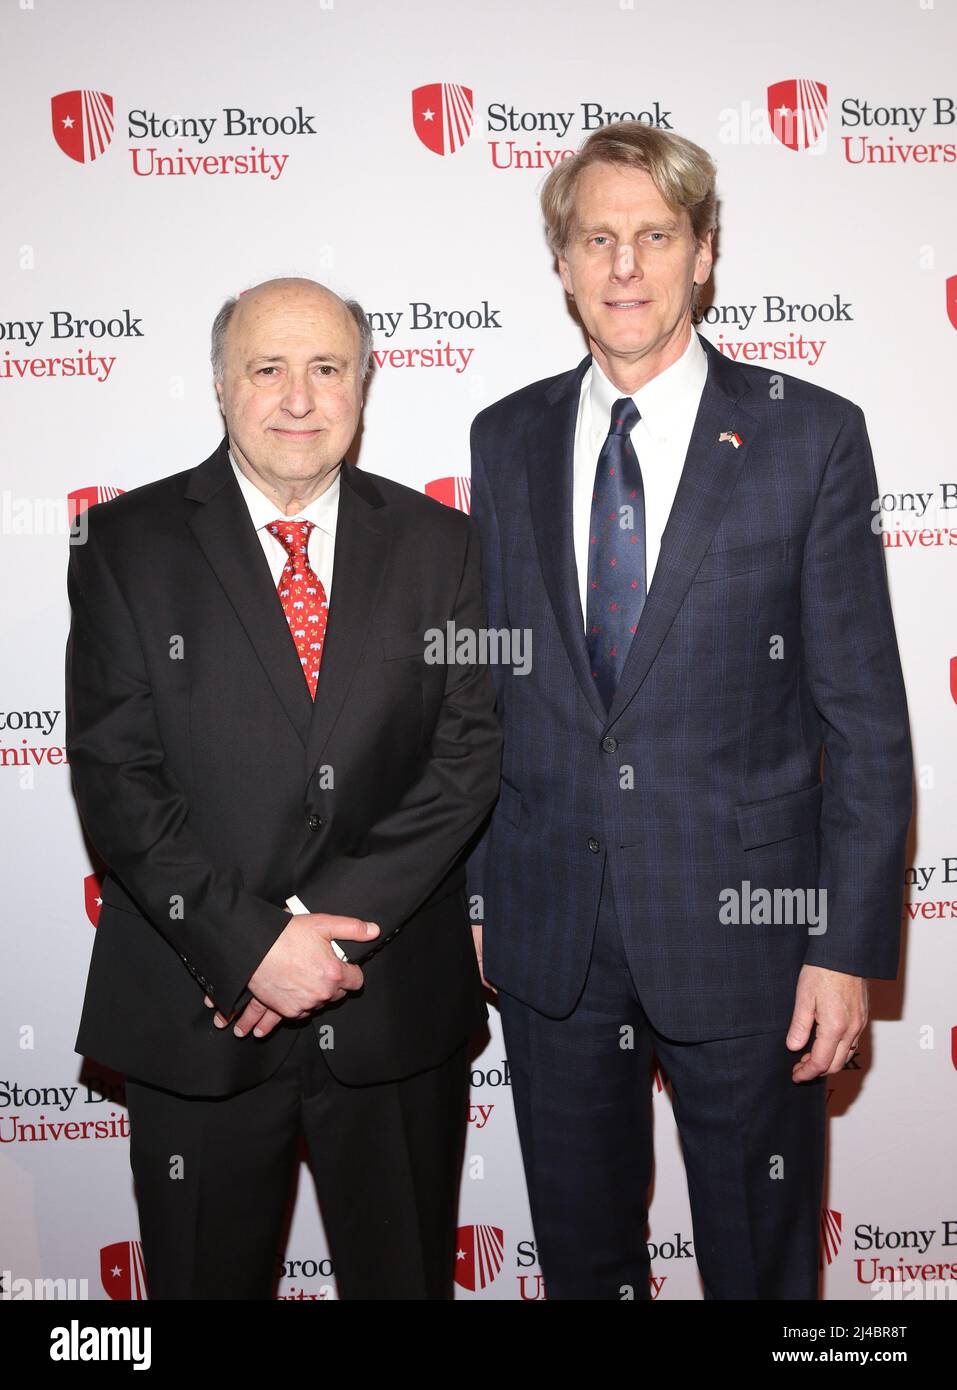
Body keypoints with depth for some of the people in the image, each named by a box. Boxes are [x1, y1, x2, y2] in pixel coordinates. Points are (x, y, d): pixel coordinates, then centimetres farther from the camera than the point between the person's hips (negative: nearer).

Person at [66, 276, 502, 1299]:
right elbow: (114, 774, -8)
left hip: (397, 1005, 2)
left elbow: (470, 752, -5)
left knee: (406, 1274, 19)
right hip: (195, 1010, -1)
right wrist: (249, 943, -17)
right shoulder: (130, 543, -2)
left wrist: (328, 922, -15)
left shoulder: (439, 545, 2)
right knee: (205, 1277, 18)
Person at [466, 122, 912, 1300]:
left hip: (739, 926, -2)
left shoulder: (811, 435, -5)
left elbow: (867, 717, -6)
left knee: (760, 1259, 17)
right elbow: (486, 684, 8)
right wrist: (478, 891, 7)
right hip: (550, 933, 3)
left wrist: (850, 942, -9)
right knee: (580, 1251, 21)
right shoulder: (507, 440, 4)